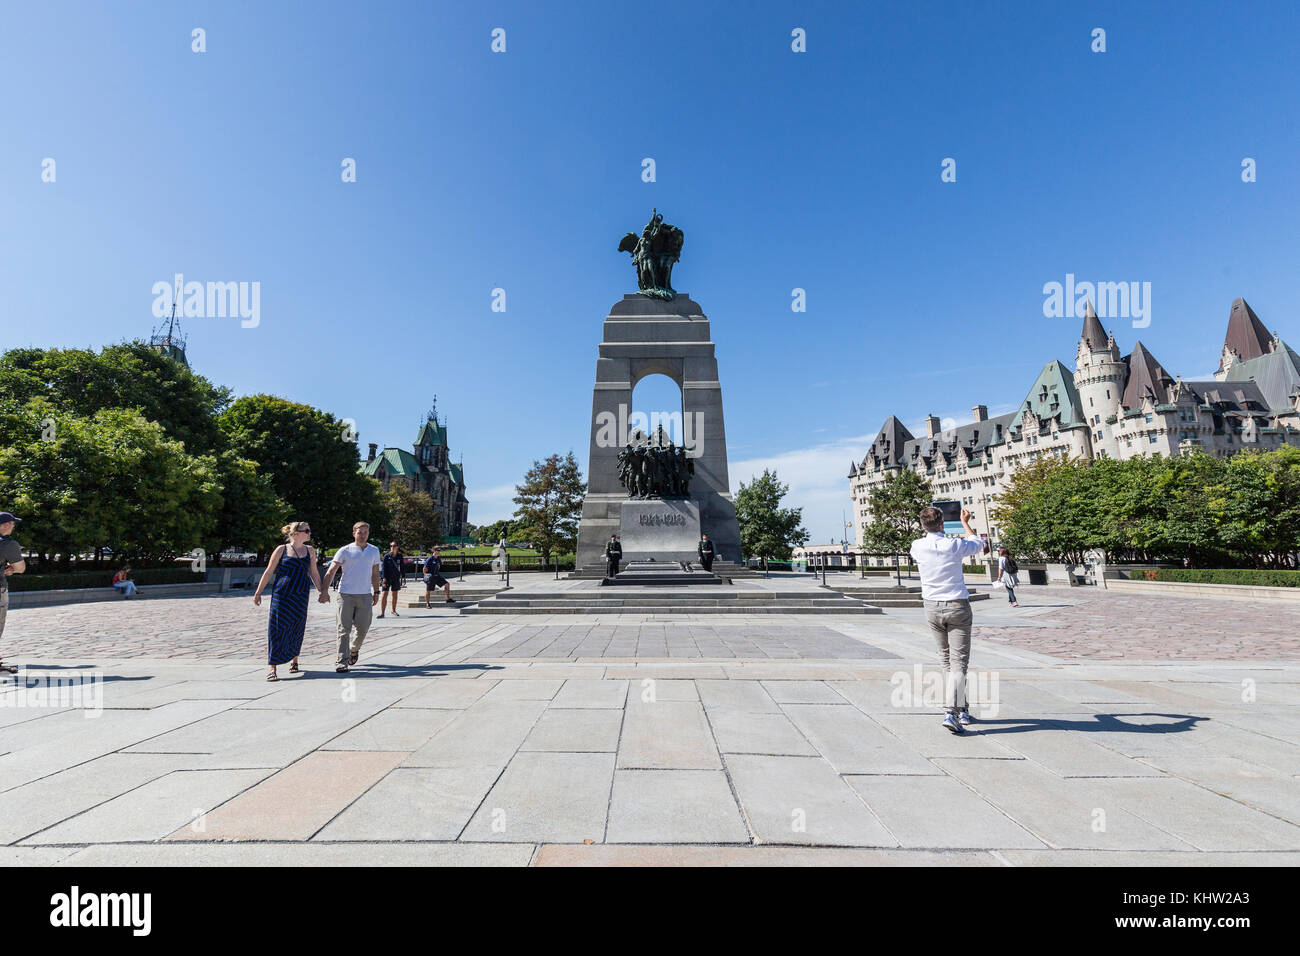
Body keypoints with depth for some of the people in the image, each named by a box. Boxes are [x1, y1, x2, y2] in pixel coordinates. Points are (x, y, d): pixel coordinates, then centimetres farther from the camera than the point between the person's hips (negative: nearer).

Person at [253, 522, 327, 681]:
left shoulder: (310, 550, 11)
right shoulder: (282, 550, 0)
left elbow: (314, 573, 17)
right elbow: (268, 572, 4)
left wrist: (322, 591, 16)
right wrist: (258, 593, 4)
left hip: (300, 596, 3)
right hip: (281, 594, -3)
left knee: (297, 629, 7)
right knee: (277, 629, -6)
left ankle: (294, 660, 28)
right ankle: (272, 669, -1)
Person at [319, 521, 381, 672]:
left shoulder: (374, 551, 11)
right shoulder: (345, 551, -1)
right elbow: (331, 571, -5)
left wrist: (376, 592, 15)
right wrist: (323, 591, -13)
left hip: (365, 595, 3)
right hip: (346, 594, -3)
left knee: (363, 628, 6)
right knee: (344, 629, -3)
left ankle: (354, 650, 33)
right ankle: (341, 661, 3)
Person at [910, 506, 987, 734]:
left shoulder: (918, 546, -5)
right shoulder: (954, 545, -11)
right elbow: (979, 544, 12)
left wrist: (929, 526, 33)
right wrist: (965, 522, 27)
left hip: (932, 608, 3)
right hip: (957, 606, -3)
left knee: (947, 660, 16)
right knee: (959, 661, -3)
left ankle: (963, 710, 24)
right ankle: (951, 712, -14)